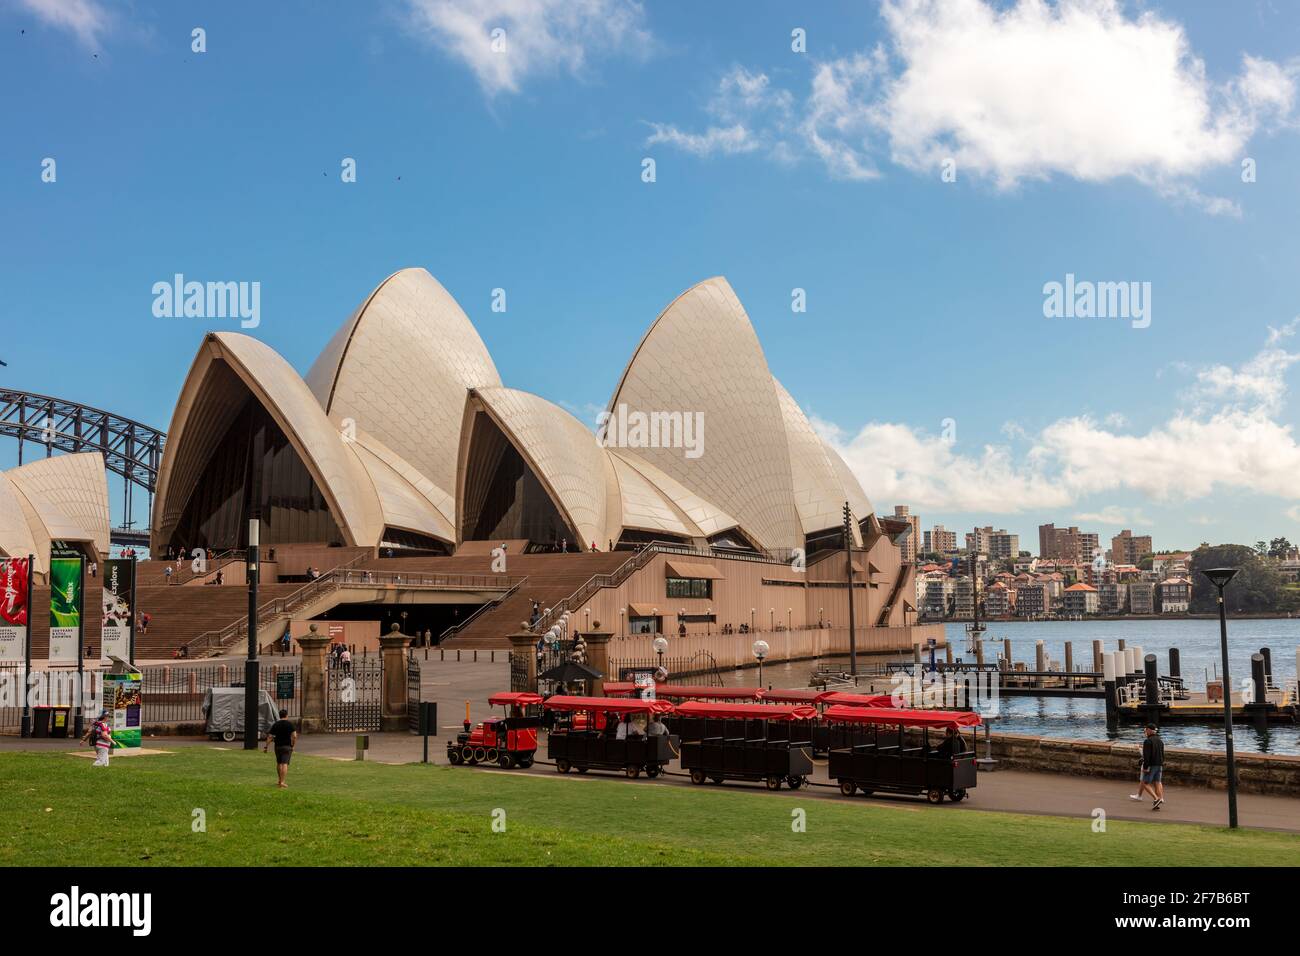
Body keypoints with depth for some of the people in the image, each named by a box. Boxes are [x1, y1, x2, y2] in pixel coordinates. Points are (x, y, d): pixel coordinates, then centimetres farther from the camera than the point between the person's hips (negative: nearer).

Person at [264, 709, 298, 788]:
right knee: (285, 764, -6)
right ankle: (282, 782, -15)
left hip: (277, 746, 3)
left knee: (279, 763, 18)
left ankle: (280, 781, 27)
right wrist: (293, 745, -1)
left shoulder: (275, 724, 3)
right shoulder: (290, 724, -5)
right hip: (287, 746, -3)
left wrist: (266, 747, 2)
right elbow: (294, 736, -13)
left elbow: (270, 737, -1)